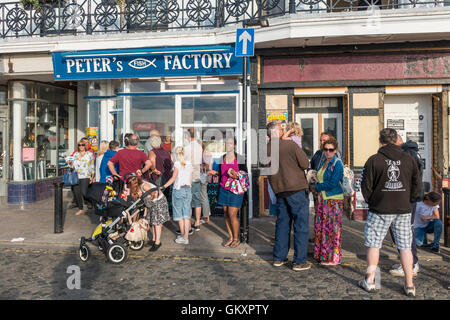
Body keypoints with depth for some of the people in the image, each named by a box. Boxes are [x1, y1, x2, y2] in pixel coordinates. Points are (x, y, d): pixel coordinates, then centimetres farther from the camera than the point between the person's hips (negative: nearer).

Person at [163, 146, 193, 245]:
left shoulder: (177, 163, -7)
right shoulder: (189, 164, 9)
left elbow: (173, 178, -12)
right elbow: (191, 180, 12)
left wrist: (164, 186, -10)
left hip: (178, 190, -5)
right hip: (188, 190, 5)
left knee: (179, 214, 5)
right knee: (186, 214, 5)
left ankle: (182, 236, 12)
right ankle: (186, 237, 4)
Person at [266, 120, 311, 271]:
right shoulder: (290, 145, -12)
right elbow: (305, 164, -9)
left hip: (279, 190, 6)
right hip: (296, 188, -6)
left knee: (282, 223, 16)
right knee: (301, 224, 3)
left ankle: (279, 258, 23)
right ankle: (299, 261, 6)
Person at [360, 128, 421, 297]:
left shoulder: (374, 160, -8)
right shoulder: (409, 159, 3)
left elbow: (366, 185, -5)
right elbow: (416, 183, 8)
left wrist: (371, 202, 11)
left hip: (380, 210, -3)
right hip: (403, 210, 3)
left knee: (374, 244, 8)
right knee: (405, 246, 9)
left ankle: (370, 281, 14)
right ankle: (409, 285, 13)